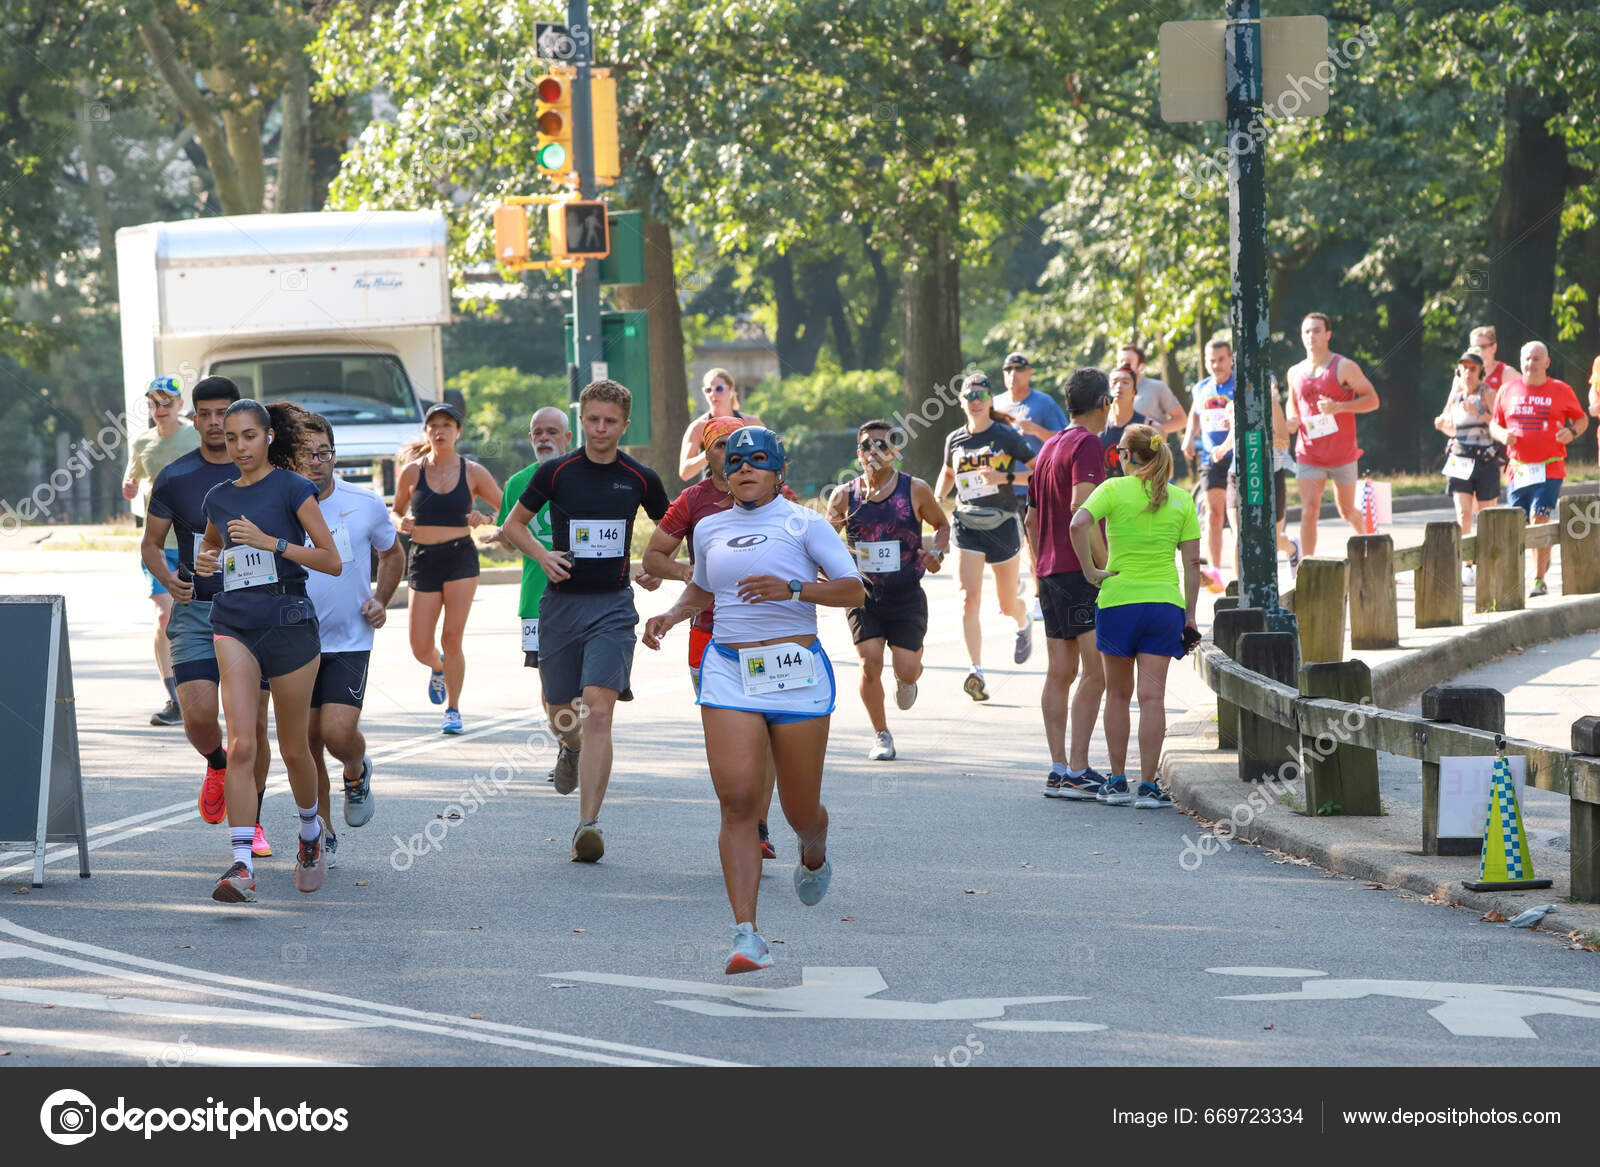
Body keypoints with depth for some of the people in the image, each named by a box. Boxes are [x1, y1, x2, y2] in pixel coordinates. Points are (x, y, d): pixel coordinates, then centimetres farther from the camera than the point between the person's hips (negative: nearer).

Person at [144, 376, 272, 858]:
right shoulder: (174, 478, 1)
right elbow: (151, 545, 8)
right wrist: (169, 579, -12)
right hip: (196, 612, 0)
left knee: (253, 725, -1)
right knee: (199, 716, -15)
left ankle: (252, 822, 15)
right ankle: (218, 766, 19)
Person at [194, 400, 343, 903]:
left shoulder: (291, 488, -2)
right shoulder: (219, 497, 12)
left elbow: (331, 560, -6)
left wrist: (270, 542, -17)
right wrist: (205, 560, 9)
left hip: (288, 623, -3)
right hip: (234, 627, 3)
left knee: (293, 749, 9)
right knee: (240, 747, -13)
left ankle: (311, 834, 38)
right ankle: (242, 866, -19)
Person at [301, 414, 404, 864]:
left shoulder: (366, 505, -3)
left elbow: (392, 553, 16)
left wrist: (380, 600, 2)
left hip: (349, 640, -1)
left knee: (338, 731, -17)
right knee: (306, 744, 4)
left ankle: (357, 772, 19)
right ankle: (322, 835, 21)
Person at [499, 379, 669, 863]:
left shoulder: (640, 479, 2)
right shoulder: (555, 472, 0)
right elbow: (513, 524, 12)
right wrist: (543, 555, -5)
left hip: (613, 605, -2)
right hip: (562, 602, 2)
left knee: (597, 711, -18)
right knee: (562, 713, 10)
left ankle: (588, 824, -22)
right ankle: (571, 749, 50)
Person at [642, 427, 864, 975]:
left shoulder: (802, 523, 0)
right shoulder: (710, 529, 13)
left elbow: (854, 590, -9)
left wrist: (791, 589, -23)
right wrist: (672, 614, 12)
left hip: (796, 672, -2)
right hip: (729, 673, 2)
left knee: (801, 809, 7)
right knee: (737, 802, -14)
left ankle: (814, 857, 46)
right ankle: (746, 935, -18)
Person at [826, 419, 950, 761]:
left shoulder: (915, 491, -4)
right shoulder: (845, 497, 0)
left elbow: (942, 524, 11)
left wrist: (937, 553, -7)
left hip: (906, 595, -1)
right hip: (863, 594, 1)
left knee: (906, 667, -6)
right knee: (870, 663, -11)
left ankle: (907, 681, 35)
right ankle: (881, 736, 9)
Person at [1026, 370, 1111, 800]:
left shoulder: (1049, 447, 18)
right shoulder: (1087, 445, -9)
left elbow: (1032, 518, 24)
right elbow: (1081, 506, -23)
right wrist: (1105, 565, -22)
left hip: (1051, 571, 9)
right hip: (1081, 572, -9)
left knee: (1060, 673, 8)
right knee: (1096, 671, -9)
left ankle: (1059, 770, 6)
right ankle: (1077, 771, -15)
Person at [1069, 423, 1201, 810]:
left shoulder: (1115, 489, -3)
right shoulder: (1181, 499, 6)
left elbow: (1079, 524, -20)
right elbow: (1192, 562, 4)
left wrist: (1090, 571, -11)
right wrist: (1189, 615, 10)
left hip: (1118, 601, -2)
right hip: (1165, 603, 2)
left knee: (1118, 695, 12)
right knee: (1152, 696, 0)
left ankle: (1117, 782, 15)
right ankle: (1148, 786, -4)